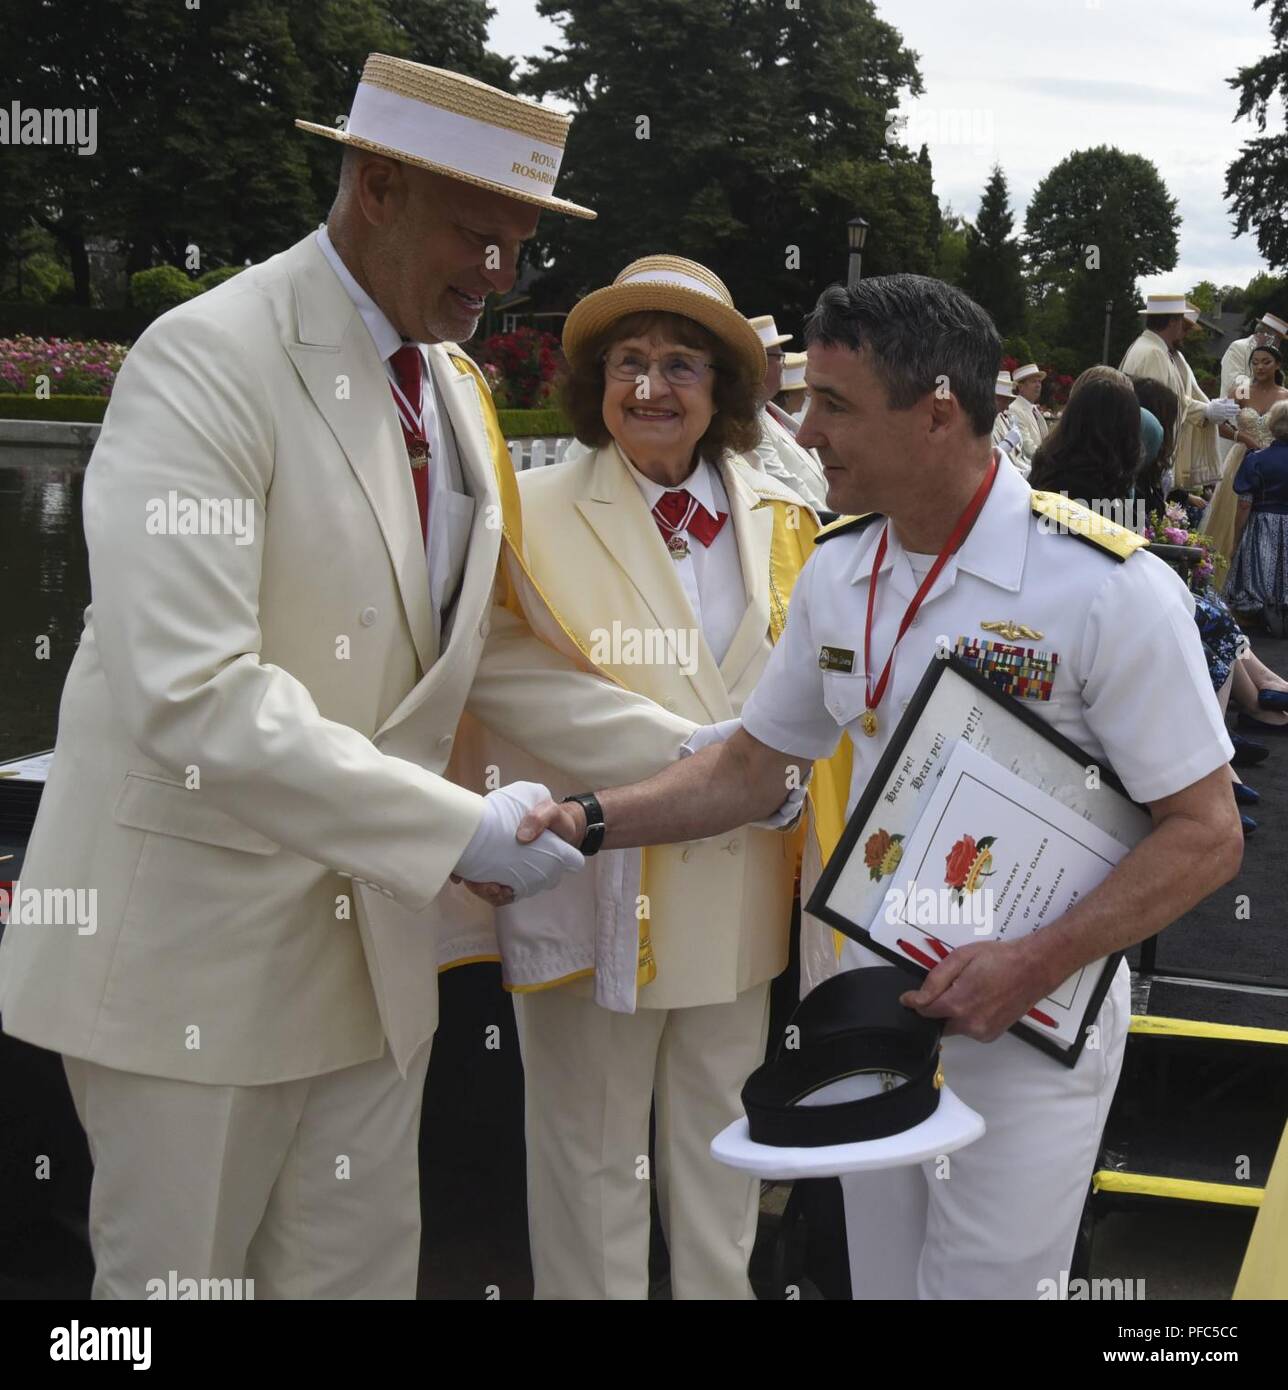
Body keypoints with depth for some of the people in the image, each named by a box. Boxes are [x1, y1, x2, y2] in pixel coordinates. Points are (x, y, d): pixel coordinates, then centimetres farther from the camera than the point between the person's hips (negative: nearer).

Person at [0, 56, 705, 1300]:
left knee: (362, 1265, 18)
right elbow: (189, 693, -27)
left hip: (373, 924, 7)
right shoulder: (207, 361, -17)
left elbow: (485, 645, 13)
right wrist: (459, 827, -27)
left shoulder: (453, 389, 8)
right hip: (201, 929, -7)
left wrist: (677, 753, 3)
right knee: (179, 1274, 10)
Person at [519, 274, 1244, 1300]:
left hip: (1029, 1022, -5)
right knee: (880, 1279, 19)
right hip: (875, 996, 6)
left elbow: (1206, 835, -16)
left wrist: (1037, 964, -25)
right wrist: (589, 822, -4)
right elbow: (753, 768, 8)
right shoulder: (837, 573, -1)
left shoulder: (1109, 588, -20)